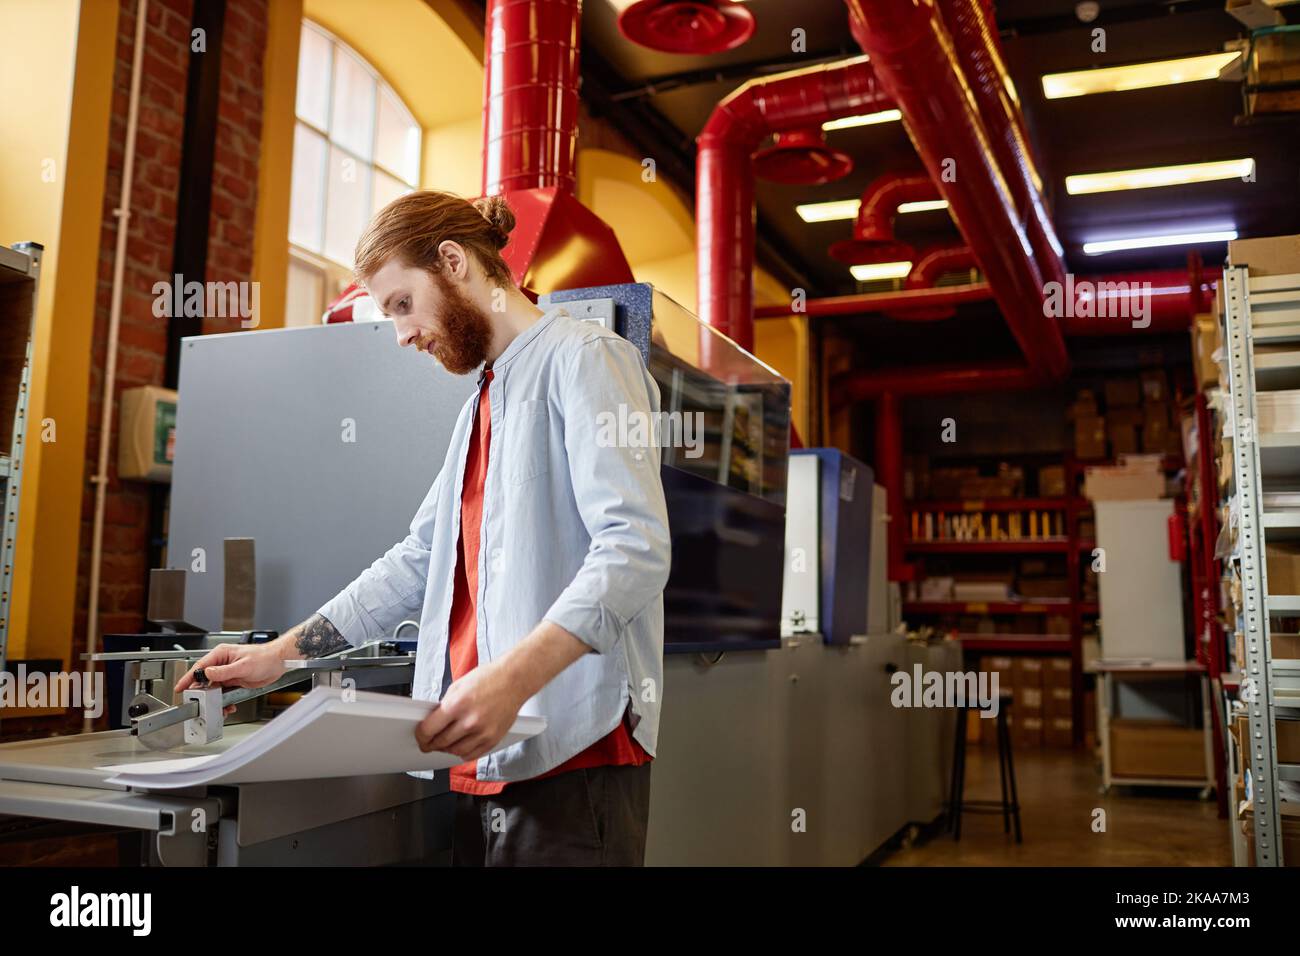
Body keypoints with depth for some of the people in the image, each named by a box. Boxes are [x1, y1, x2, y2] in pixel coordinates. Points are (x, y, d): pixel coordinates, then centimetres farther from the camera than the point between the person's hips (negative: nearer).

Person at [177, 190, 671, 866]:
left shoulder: (583, 359, -6)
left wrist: (514, 676, -30)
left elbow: (635, 549, -18)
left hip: (571, 756, -8)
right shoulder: (482, 405, 22)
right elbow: (419, 561, 23)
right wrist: (282, 652, 17)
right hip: (487, 757, 8)